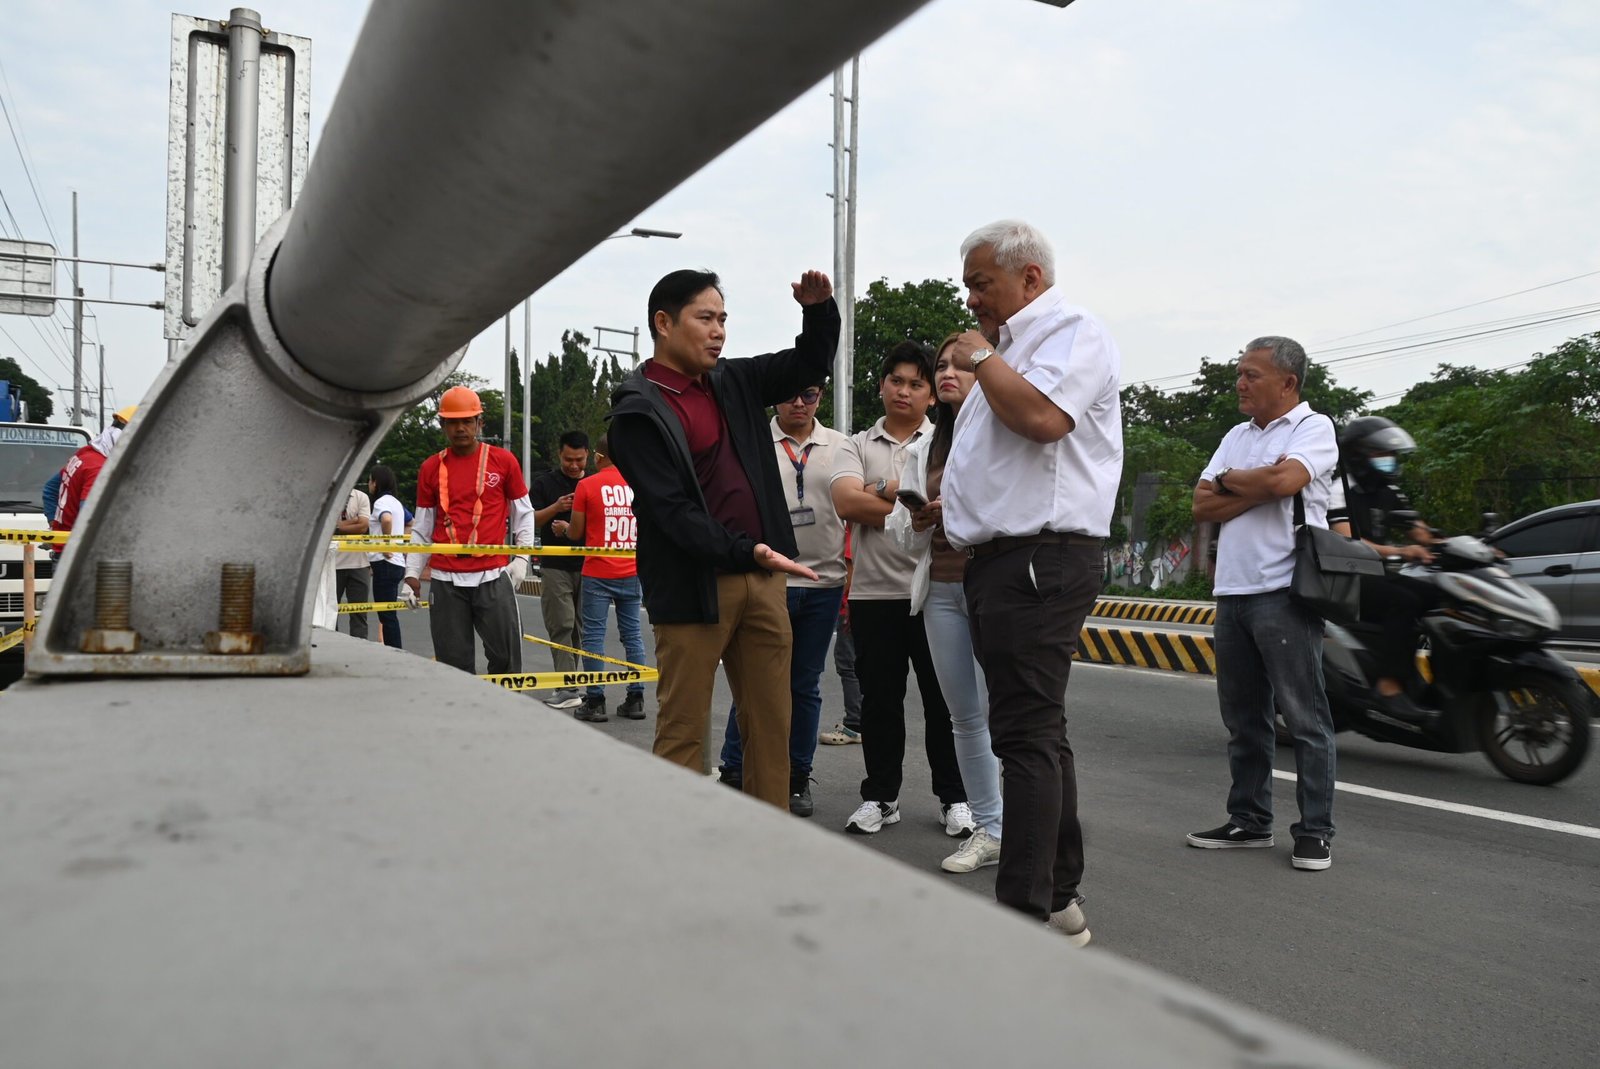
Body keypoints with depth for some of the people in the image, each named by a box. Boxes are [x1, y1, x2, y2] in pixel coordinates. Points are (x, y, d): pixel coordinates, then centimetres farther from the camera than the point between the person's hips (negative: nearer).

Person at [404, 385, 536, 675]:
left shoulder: (503, 461, 4)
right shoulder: (431, 468, 9)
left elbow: (523, 512, 10)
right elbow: (422, 528, 13)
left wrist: (521, 557, 0)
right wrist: (412, 573, 6)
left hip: (494, 576, -1)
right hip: (446, 580, 2)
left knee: (506, 658, -2)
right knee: (453, 663, 4)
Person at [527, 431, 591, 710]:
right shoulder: (544, 482, 5)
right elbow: (529, 520, 0)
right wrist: (556, 508, -17)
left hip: (587, 566, 2)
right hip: (555, 567, -2)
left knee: (582, 627, 5)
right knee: (561, 626, -7)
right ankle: (568, 688, -9)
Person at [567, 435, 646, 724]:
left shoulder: (587, 486, -6)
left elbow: (576, 533, -1)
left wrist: (565, 526, 20)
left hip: (598, 573, -3)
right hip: (632, 573, 4)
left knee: (594, 636, 3)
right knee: (632, 634, 9)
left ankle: (595, 702, 4)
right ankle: (635, 699, 12)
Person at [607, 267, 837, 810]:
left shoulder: (734, 383, 13)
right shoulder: (638, 411, -7)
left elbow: (811, 362, 23)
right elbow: (671, 510, -15)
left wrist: (819, 310, 3)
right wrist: (748, 552, -22)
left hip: (762, 578, 7)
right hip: (693, 588, -6)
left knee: (772, 725, 9)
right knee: (683, 730, 1)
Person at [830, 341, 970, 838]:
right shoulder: (858, 446, 8)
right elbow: (846, 502, -9)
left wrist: (882, 492, -11)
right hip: (874, 592, 2)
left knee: (944, 699, 5)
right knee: (879, 699, 9)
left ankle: (954, 797, 18)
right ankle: (880, 797, 21)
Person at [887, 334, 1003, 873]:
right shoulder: (924, 449, 16)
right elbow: (907, 538, 18)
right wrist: (918, 520, -4)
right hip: (942, 590, 6)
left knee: (1000, 709, -9)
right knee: (964, 715, 9)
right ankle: (988, 829, 20)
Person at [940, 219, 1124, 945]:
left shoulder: (1074, 333, -5)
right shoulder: (1009, 348, 24)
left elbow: (1041, 416, -24)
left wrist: (981, 358, -8)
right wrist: (951, 502, 18)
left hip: (1040, 559, -10)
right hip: (998, 559, 10)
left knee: (1026, 734, -11)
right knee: (1037, 733, 12)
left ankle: (1026, 916, -7)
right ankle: (1060, 899, 22)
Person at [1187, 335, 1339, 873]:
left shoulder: (1313, 426, 0)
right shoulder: (1236, 436, 19)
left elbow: (1285, 479, -20)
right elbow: (1202, 506, 8)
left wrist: (1229, 481, -2)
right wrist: (1260, 488, -6)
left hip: (1284, 592, -7)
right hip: (1232, 592, 7)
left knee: (1304, 716, -3)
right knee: (1243, 717, 11)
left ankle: (1314, 832, 4)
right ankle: (1249, 821, 21)